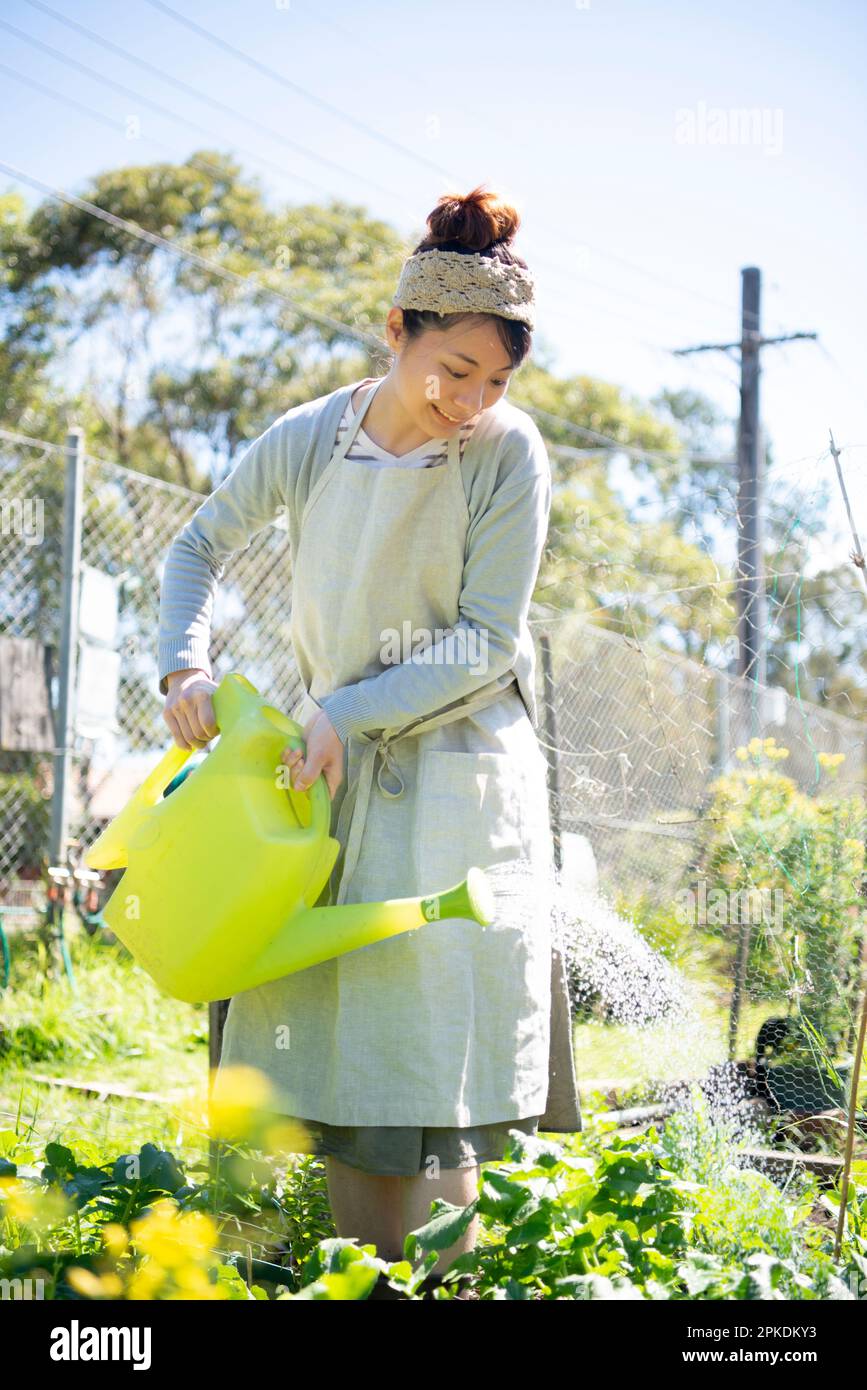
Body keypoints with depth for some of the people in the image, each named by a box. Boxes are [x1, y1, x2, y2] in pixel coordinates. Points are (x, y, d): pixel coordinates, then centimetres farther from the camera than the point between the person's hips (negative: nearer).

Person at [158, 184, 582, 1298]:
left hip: (456, 765, -3)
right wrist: (184, 666, -5)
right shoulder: (307, 440, -5)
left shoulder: (508, 454, -13)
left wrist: (344, 713, -20)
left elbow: (487, 642, -14)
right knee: (324, 1018, 6)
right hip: (335, 762, 4)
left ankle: (439, 1276, 6)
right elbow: (198, 547, 11)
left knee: (429, 1037, -4)